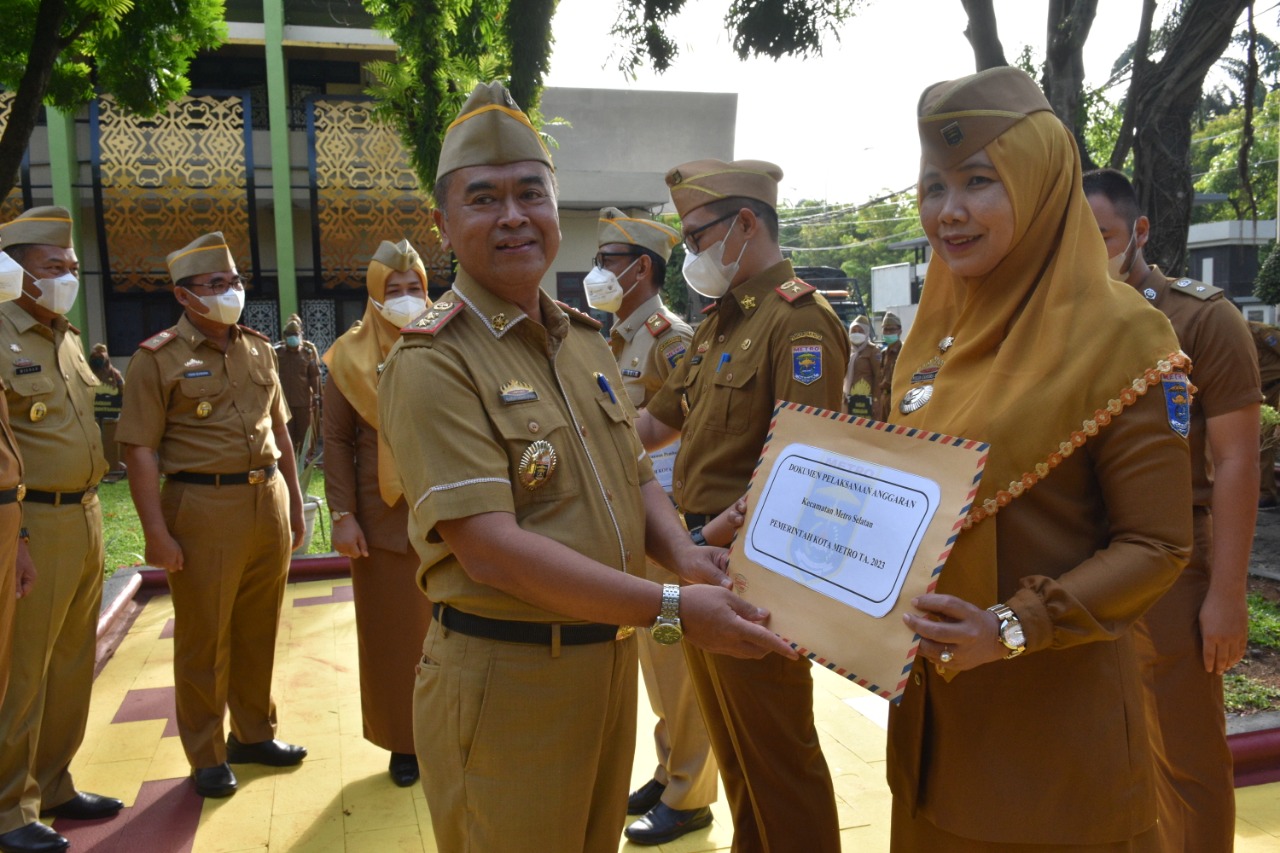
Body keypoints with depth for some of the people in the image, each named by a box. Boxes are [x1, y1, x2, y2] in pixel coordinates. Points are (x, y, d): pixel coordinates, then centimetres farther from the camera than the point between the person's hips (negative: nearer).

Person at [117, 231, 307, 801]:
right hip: (203, 508, -5)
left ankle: (254, 734, 32)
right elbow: (140, 450, -9)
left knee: (259, 630, 15)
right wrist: (156, 532, -14)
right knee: (204, 638, 6)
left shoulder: (258, 348, 12)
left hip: (269, 500, 5)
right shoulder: (157, 359, -5)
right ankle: (206, 756, 22)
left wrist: (294, 503, 14)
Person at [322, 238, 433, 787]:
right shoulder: (350, 355, 1)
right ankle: (402, 742, 24)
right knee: (391, 631, 8)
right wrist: (342, 515, -6)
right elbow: (337, 440, 1)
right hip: (383, 517, -1)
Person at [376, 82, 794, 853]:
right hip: (506, 680, -7)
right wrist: (673, 609, -26)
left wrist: (685, 556, -9)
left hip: (611, 662, 7)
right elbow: (490, 550, -24)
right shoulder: (431, 364, -17)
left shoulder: (587, 341, 8)